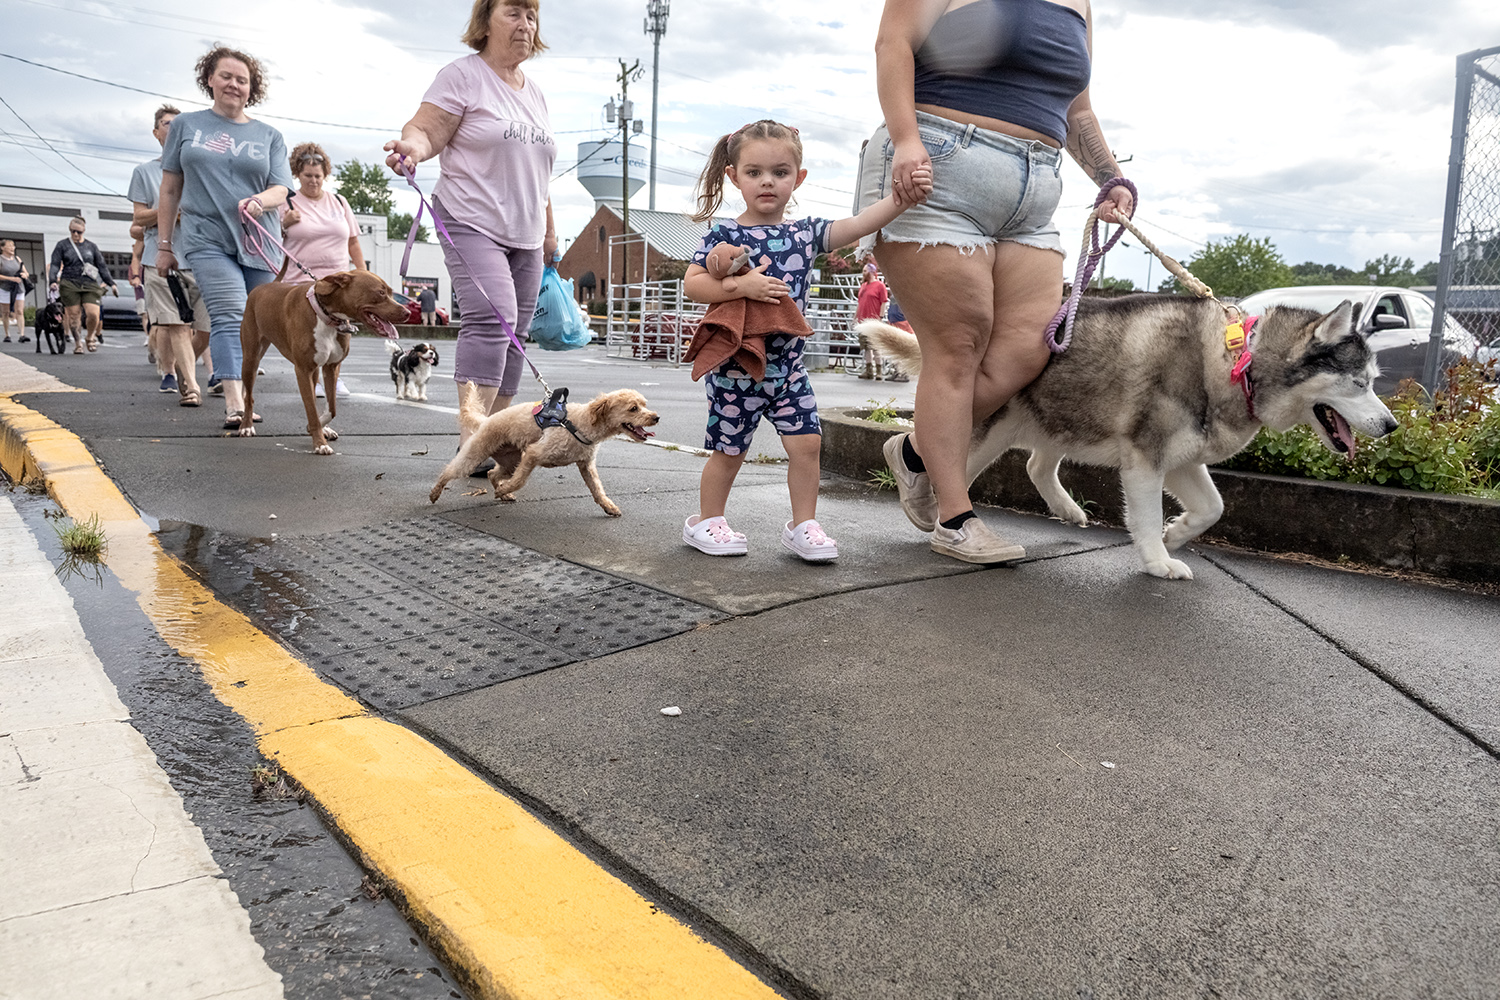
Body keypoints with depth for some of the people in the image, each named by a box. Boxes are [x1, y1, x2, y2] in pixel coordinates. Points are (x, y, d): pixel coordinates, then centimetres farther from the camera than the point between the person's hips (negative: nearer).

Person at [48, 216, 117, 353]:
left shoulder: (91, 246, 15)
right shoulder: (62, 245, 10)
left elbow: (102, 266, 18)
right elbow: (55, 265, 3)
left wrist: (111, 283, 11)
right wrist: (53, 280, -13)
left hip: (90, 285, 1)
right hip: (69, 285, -1)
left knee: (93, 313, -15)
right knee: (74, 315, -4)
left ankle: (91, 337, 11)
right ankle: (78, 343, 9)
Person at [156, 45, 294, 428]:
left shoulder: (268, 136, 13)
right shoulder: (185, 125, 13)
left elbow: (281, 189, 5)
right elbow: (170, 188, 13)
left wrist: (261, 200, -19)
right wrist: (164, 244, 9)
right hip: (207, 238, -2)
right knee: (229, 316, -18)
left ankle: (243, 396, 14)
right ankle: (235, 404, -27)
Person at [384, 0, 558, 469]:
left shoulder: (534, 92, 20)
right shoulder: (463, 75, -1)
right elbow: (426, 131, -10)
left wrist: (549, 231, 24)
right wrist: (411, 146, -32)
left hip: (524, 236, 7)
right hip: (472, 224, -7)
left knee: (513, 334, 4)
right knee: (491, 319, -22)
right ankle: (470, 441, -22)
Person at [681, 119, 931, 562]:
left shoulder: (805, 232, 4)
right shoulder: (725, 235, -6)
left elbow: (857, 225, -6)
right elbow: (692, 283, -12)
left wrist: (902, 198, -19)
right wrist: (740, 285, -25)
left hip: (787, 362, 4)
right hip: (736, 363, -4)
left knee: (807, 441, -1)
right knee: (729, 449, 6)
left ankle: (803, 525, 14)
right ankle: (706, 522, 25)